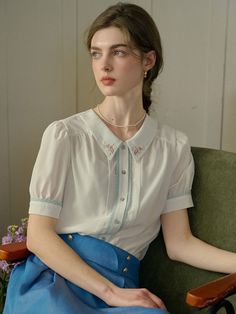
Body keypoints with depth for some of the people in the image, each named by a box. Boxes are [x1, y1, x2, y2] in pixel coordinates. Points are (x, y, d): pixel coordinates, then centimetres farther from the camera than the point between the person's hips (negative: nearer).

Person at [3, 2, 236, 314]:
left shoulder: (174, 147, 6)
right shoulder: (64, 135, -1)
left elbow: (179, 243, 6)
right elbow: (38, 235, -5)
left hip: (121, 285, 2)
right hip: (55, 277, -2)